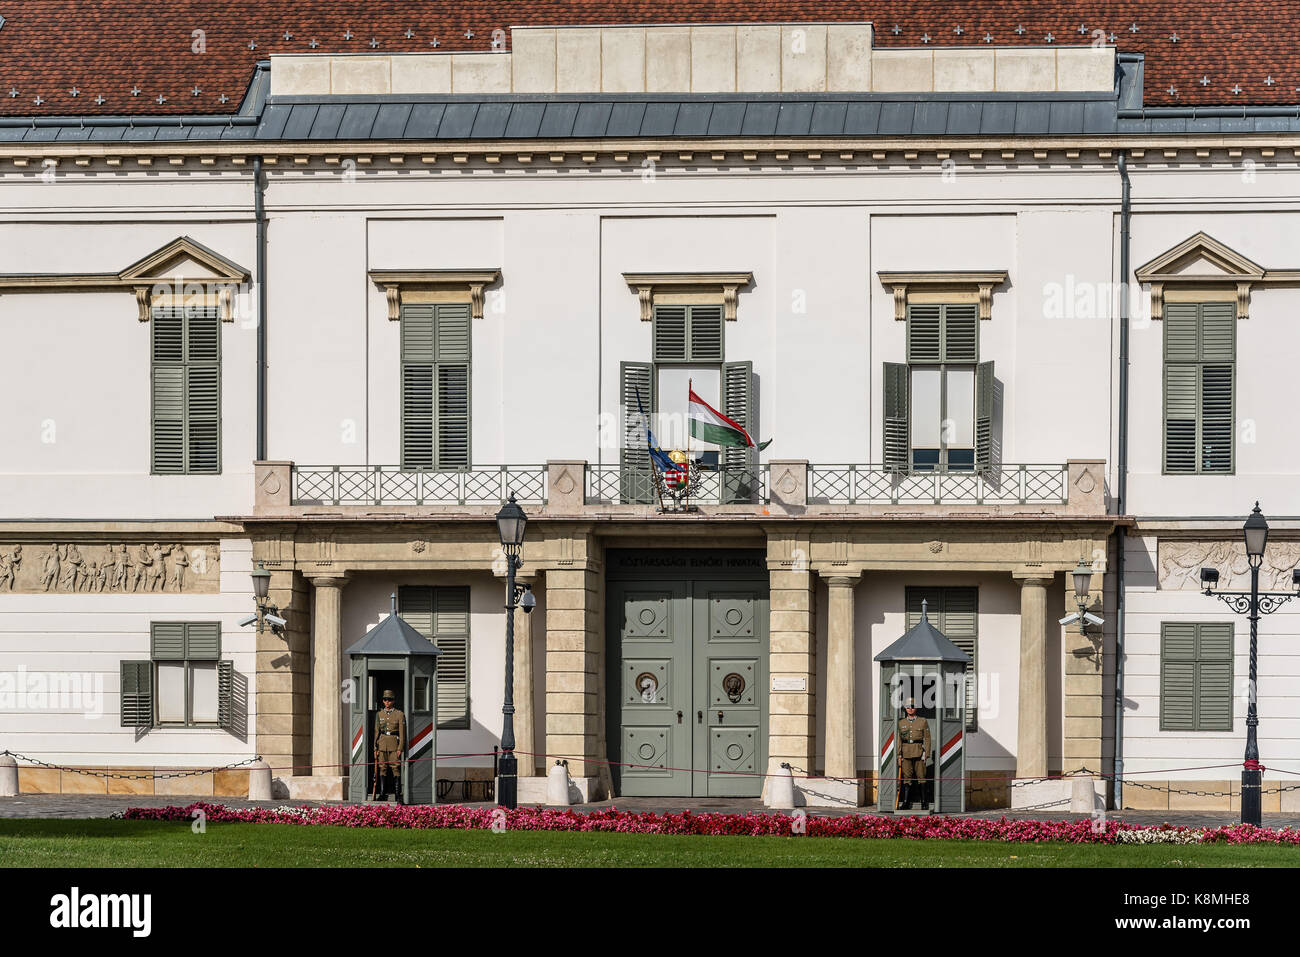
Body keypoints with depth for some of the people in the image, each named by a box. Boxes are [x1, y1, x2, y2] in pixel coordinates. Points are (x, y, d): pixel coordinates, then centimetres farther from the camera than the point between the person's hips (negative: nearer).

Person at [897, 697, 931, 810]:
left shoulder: (923, 722, 3)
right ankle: (906, 803, -1)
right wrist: (899, 755, 1)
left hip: (919, 752, -2)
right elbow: (898, 740, 9)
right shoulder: (901, 722, 10)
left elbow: (927, 739, 2)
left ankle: (923, 801, 8)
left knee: (920, 776, -1)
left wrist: (926, 755, -6)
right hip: (906, 753, 2)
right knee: (906, 777, -1)